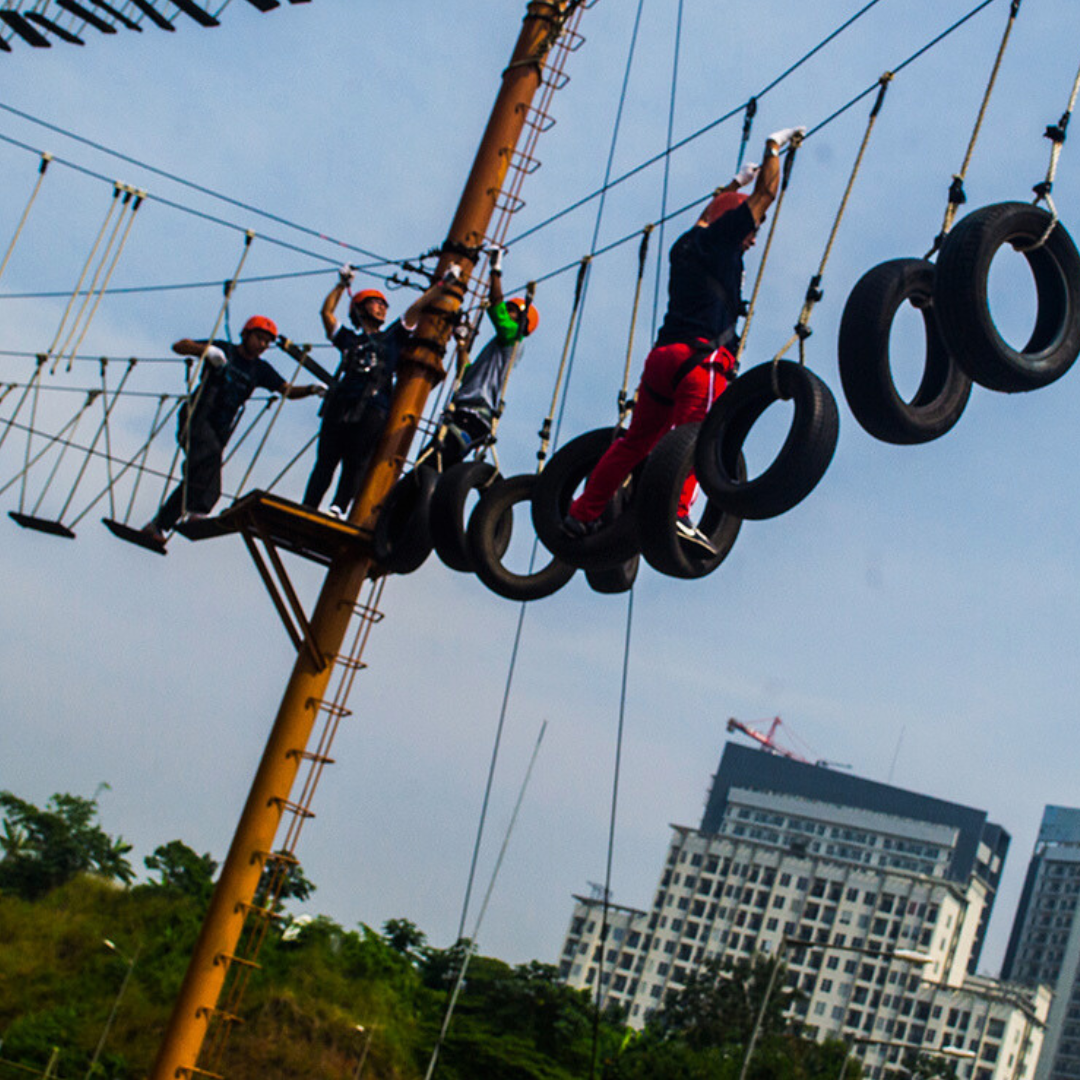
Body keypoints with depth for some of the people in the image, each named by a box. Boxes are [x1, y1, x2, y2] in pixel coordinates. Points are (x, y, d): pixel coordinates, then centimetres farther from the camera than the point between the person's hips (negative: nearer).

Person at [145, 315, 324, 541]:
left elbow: (288, 391, 10)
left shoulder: (260, 370, 13)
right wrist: (206, 349, -20)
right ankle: (196, 512, -46)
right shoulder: (223, 350, 2)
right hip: (196, 419, -5)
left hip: (219, 430, 5)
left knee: (196, 481, -2)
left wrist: (312, 389, -10)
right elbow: (178, 346, -2)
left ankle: (157, 526, 8)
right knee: (210, 452, -33)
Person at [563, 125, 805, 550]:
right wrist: (774, 147, 25)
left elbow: (707, 216, 48)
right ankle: (676, 512, -37)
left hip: (662, 356, 8)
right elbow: (765, 195, 9)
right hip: (700, 357, -8)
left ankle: (582, 513, 14)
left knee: (635, 441, 13)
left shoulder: (687, 245, 25)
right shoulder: (720, 239, 5)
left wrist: (735, 183, 59)